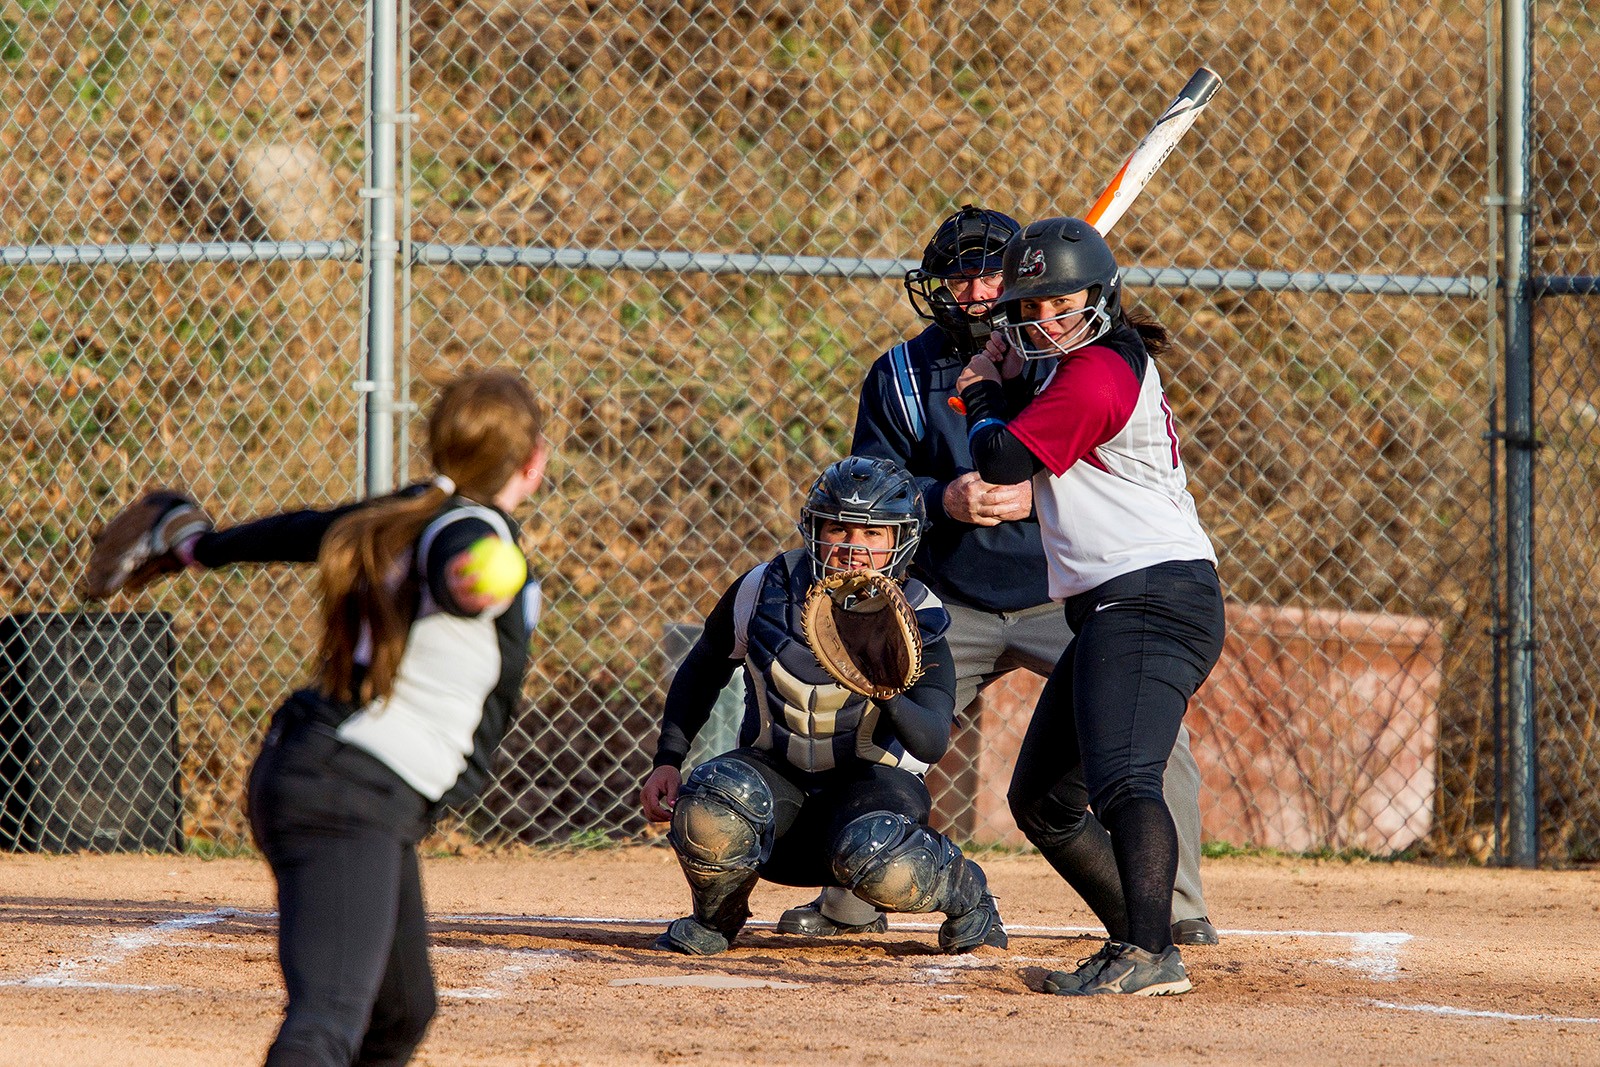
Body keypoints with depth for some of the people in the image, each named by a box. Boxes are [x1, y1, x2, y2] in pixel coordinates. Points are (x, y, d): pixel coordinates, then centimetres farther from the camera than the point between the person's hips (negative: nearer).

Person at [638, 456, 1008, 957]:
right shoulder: (765, 590, -7)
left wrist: (888, 694, -48)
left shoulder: (917, 619, -15)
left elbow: (931, 744, -27)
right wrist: (667, 761, 0)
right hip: (776, 769, 2)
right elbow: (703, 671, 11)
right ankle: (716, 916, 1)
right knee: (710, 806, -33)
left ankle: (965, 891, 0)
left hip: (873, 778, -2)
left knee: (879, 865, -37)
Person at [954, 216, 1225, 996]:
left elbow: (1002, 461, -12)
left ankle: (1150, 954, -41)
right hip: (1113, 611, 12)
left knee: (1122, 778, -29)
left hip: (1151, 601, -12)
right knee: (1041, 799, 18)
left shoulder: (1095, 374, -12)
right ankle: (1144, 937, 17)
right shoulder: (1120, 363, 19)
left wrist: (983, 395, 7)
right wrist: (1004, 372, 14)